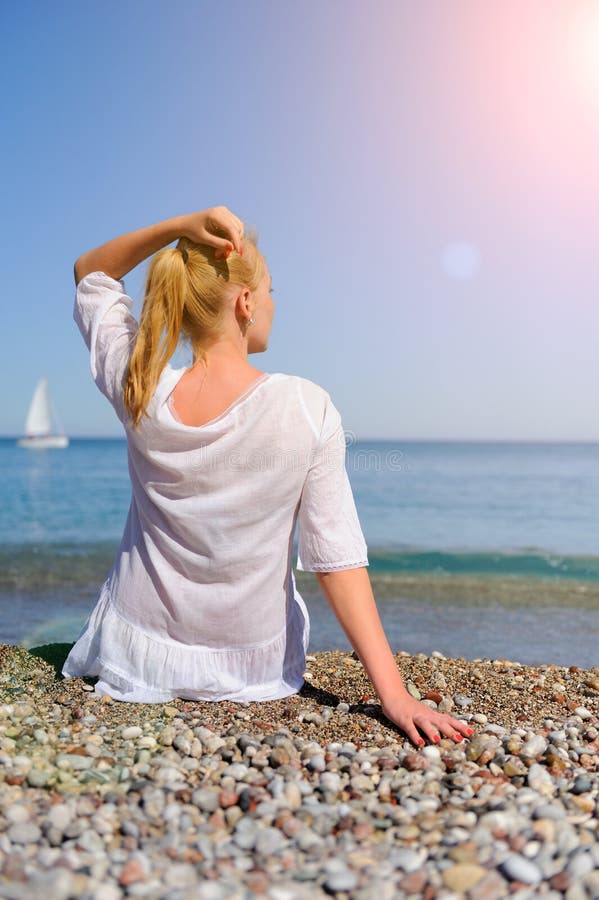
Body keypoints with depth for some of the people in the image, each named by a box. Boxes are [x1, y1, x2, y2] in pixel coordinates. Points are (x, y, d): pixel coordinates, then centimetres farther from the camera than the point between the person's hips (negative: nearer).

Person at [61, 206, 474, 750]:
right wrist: (393, 692, -18)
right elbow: (337, 556, -23)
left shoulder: (139, 393, -17)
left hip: (138, 653, 1)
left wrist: (178, 227, -15)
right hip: (251, 670, 0)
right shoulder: (308, 409, -22)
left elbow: (91, 274, 0)